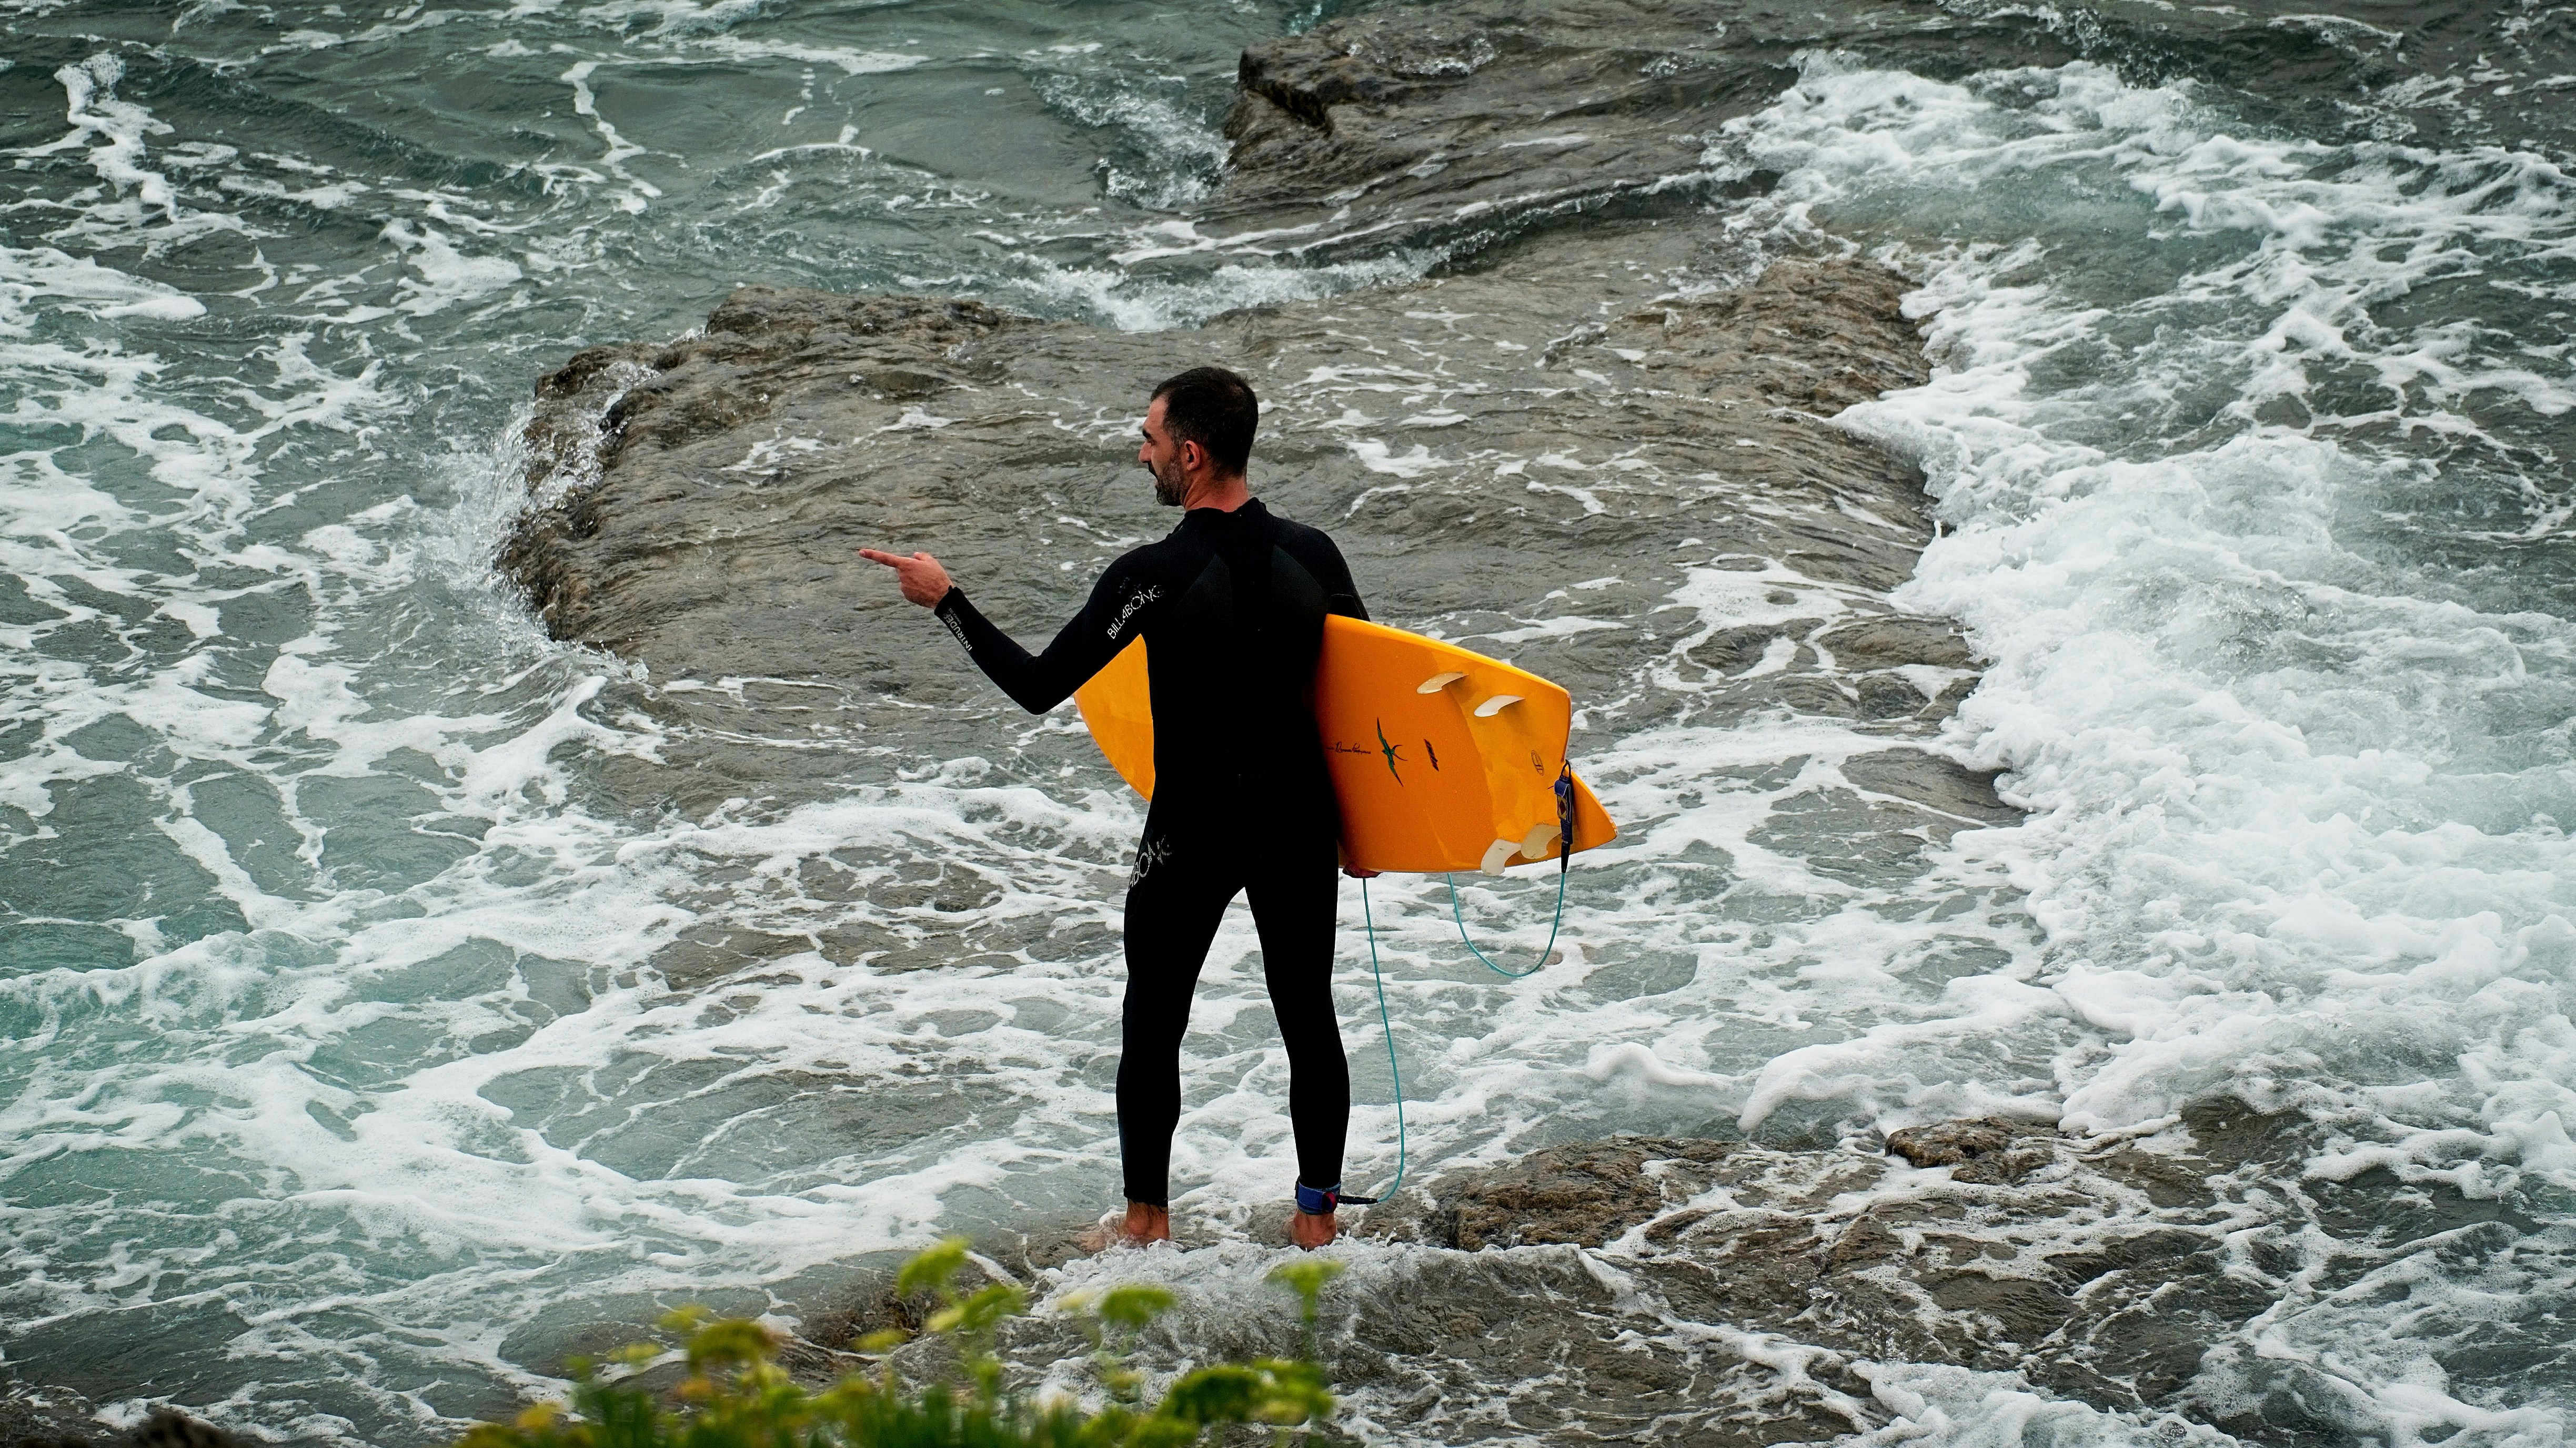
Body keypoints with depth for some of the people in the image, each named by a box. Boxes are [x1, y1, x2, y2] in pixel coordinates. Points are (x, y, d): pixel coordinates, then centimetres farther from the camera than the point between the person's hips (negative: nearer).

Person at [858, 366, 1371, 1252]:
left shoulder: (1154, 577, -18)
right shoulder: (1312, 556, -5)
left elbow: (1038, 689, -16)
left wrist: (946, 601, -6)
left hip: (1194, 831, -4)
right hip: (1301, 822, 4)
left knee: (1152, 1024, 12)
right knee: (1309, 1018, 13)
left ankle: (1148, 1218, 19)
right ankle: (1317, 1215, 19)